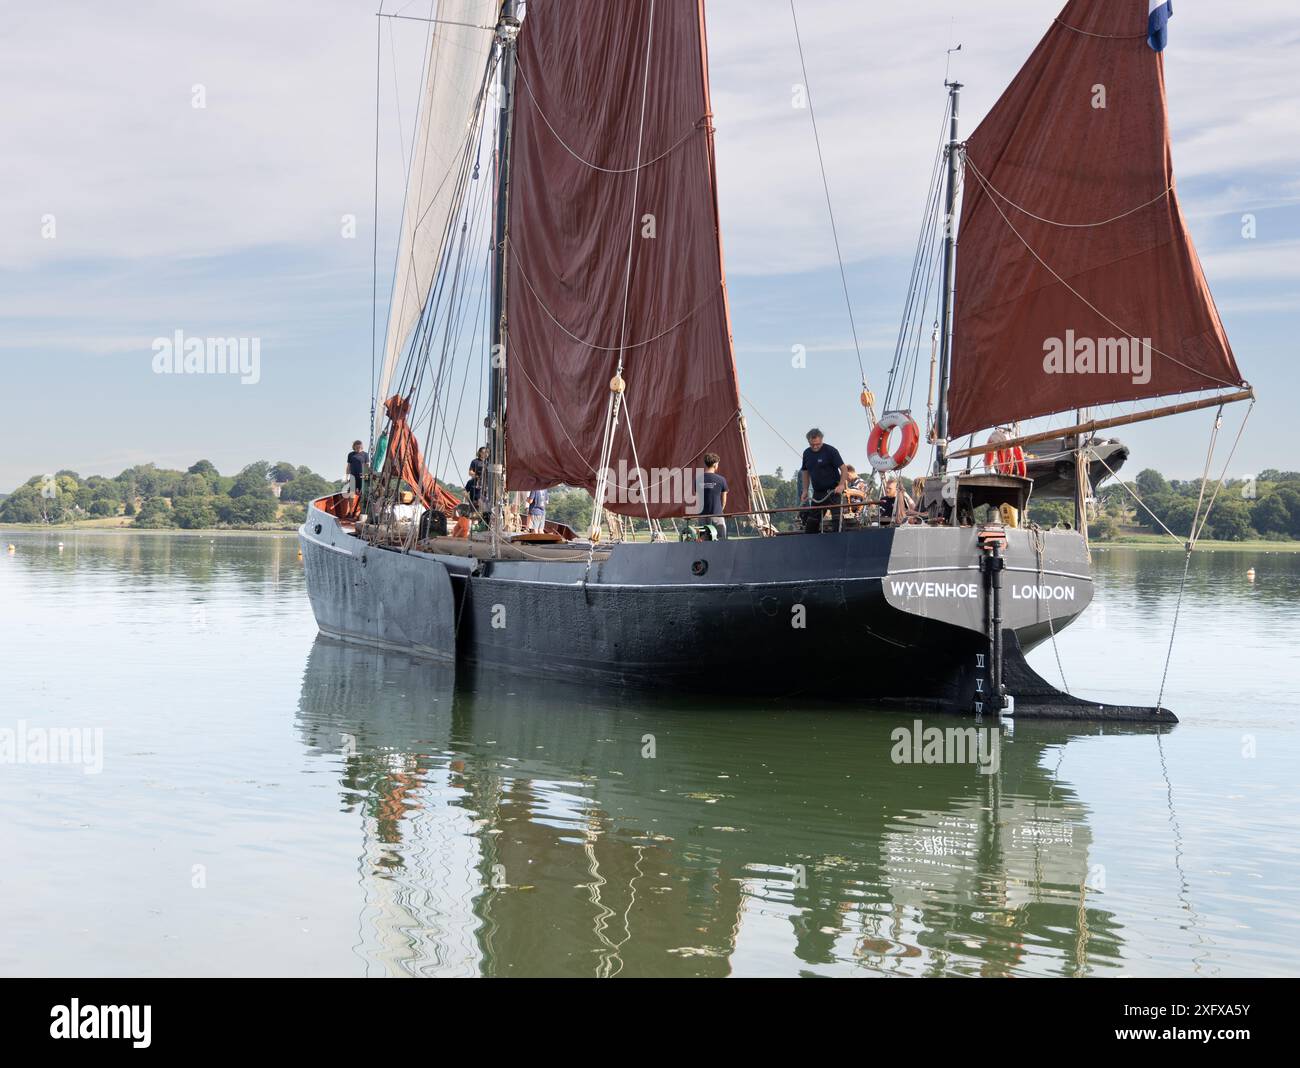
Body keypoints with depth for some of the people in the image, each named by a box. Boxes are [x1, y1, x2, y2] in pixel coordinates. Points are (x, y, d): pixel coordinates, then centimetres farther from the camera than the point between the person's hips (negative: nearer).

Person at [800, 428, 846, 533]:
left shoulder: (830, 451, -11)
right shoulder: (807, 453, 7)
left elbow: (843, 468, -12)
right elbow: (805, 472, 18)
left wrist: (841, 485, -24)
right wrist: (805, 491, 13)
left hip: (833, 490, -6)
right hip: (817, 492, 6)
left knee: (837, 517, -15)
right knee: (812, 520, 12)